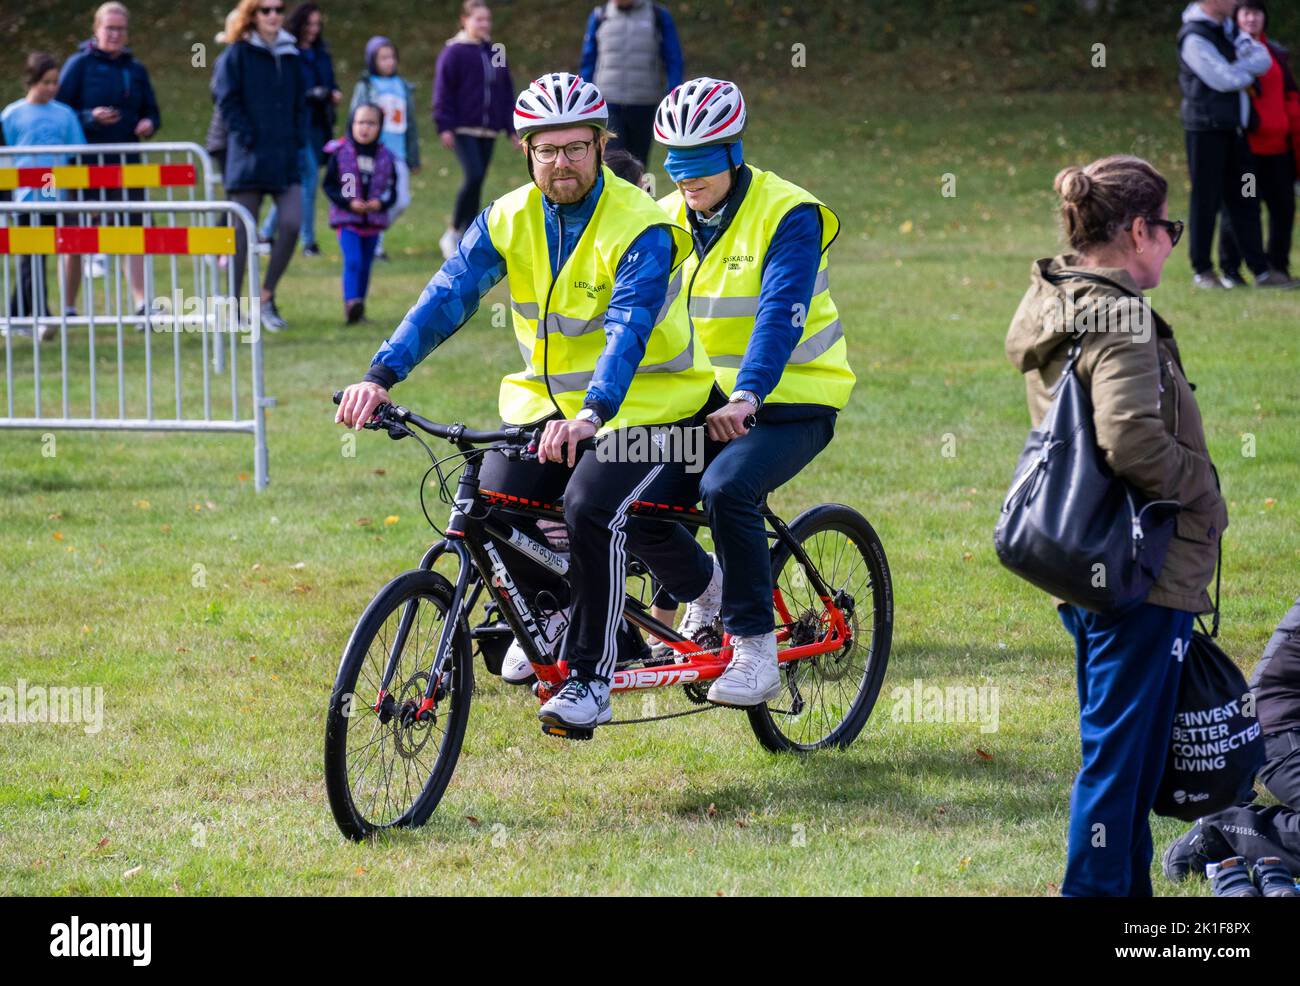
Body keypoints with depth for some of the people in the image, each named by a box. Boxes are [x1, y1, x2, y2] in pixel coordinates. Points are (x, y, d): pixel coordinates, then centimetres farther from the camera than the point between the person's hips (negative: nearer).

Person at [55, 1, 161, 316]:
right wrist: (90, 117, -21)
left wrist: (149, 124, -4)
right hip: (86, 164, -3)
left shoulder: (136, 70, 12)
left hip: (126, 163, 3)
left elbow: (151, 111, 19)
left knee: (134, 231, -9)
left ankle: (141, 302, -15)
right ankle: (68, 308, 13)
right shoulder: (79, 64, -2)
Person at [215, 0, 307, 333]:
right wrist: (248, 140, -14)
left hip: (286, 157, 4)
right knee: (243, 233, 1)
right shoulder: (237, 54, -1)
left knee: (291, 224, -10)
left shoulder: (289, 55, 13)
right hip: (249, 157, -4)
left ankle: (267, 296, 6)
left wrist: (297, 140, 4)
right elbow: (228, 102, -7)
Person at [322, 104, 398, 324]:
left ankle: (357, 310, 18)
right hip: (346, 218, -4)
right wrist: (349, 203, -17)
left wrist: (381, 203, -15)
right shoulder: (340, 153, -4)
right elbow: (329, 186, -4)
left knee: (365, 265, 10)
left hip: (374, 220, 4)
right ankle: (351, 302, -27)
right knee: (352, 260, -19)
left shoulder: (385, 157, 3)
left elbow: (392, 190, 7)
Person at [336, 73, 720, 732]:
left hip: (644, 401, -5)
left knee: (592, 508, -28)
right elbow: (448, 295, -15)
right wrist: (381, 375, -30)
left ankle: (591, 678, -13)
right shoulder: (508, 220, -5)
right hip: (549, 399, 5)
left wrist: (591, 416, -50)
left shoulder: (641, 228, -20)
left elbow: (628, 330, -33)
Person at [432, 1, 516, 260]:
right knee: (473, 176, -19)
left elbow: (506, 92, 19)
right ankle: (453, 233, -7)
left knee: (476, 182, 6)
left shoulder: (495, 53, 13)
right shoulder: (454, 52, -5)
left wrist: (511, 127, 15)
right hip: (463, 129, -6)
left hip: (488, 130, 6)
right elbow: (443, 90, -7)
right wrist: (445, 126, -13)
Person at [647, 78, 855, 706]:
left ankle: (756, 649, -22)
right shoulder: (669, 219, 4)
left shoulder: (788, 216, -14)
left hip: (790, 401, -6)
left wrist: (747, 397, -40)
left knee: (726, 487, -32)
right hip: (705, 399, 6)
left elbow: (781, 316, -26)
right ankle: (700, 589, 15)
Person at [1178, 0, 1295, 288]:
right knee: (1206, 200, -2)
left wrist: (1240, 68, -13)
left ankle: (1261, 270, 9)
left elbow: (1263, 59, 5)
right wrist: (1250, 70, -1)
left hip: (1233, 128, 8)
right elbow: (1225, 79, -19)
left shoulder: (1228, 29, 14)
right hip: (1206, 129, -8)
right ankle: (1202, 270, 6)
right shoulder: (1194, 37, -13)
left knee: (1243, 200, 8)